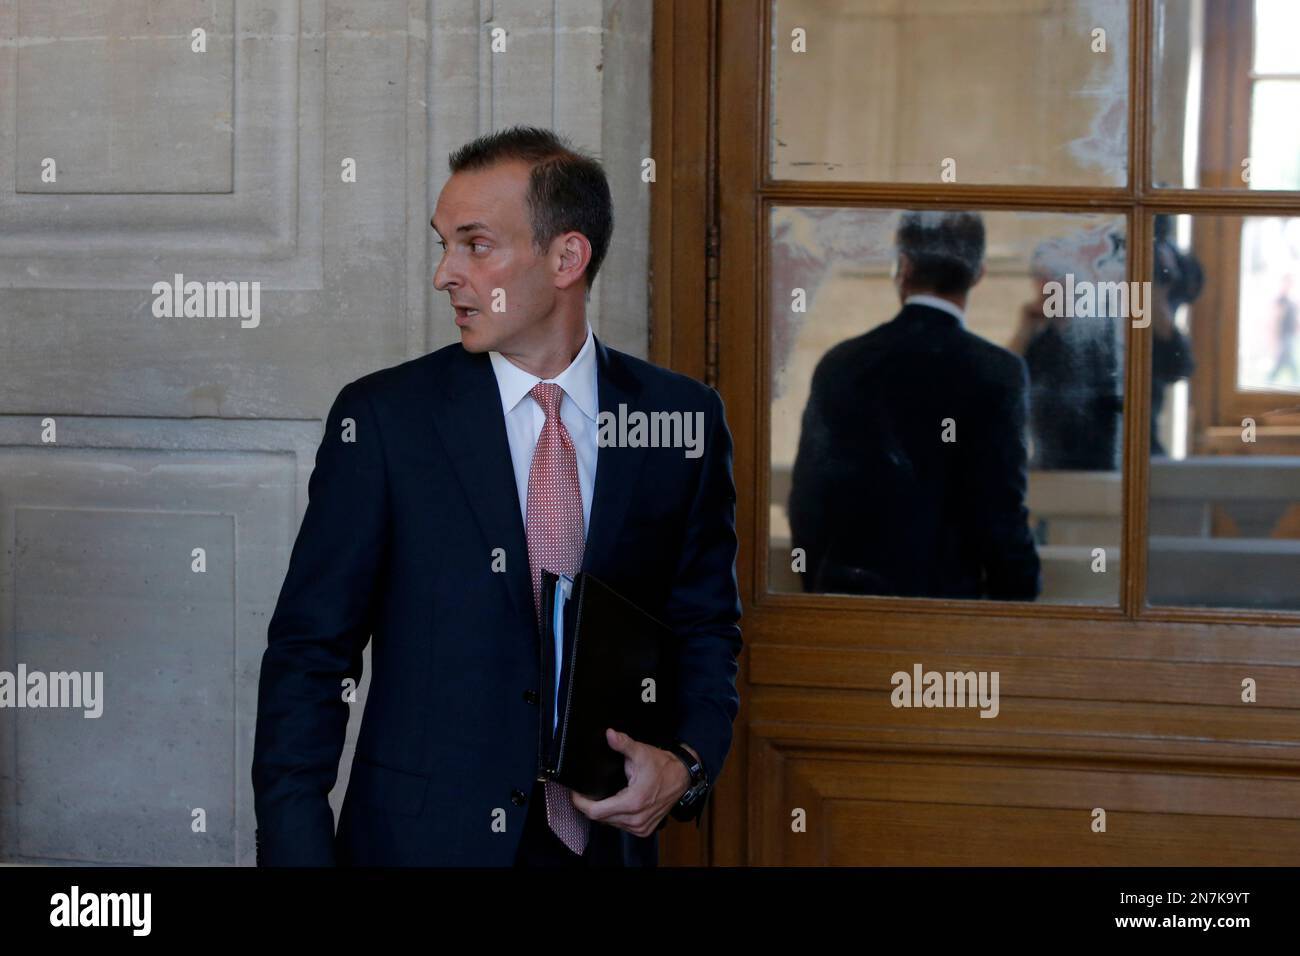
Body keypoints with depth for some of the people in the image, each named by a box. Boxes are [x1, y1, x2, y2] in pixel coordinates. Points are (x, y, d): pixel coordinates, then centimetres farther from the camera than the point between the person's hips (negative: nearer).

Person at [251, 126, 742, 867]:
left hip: (609, 837, 2)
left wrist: (687, 765, -7)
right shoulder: (383, 417, -4)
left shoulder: (682, 419, 1)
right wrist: (295, 849, -12)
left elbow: (706, 625, 10)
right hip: (420, 836, -1)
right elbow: (310, 653, -4)